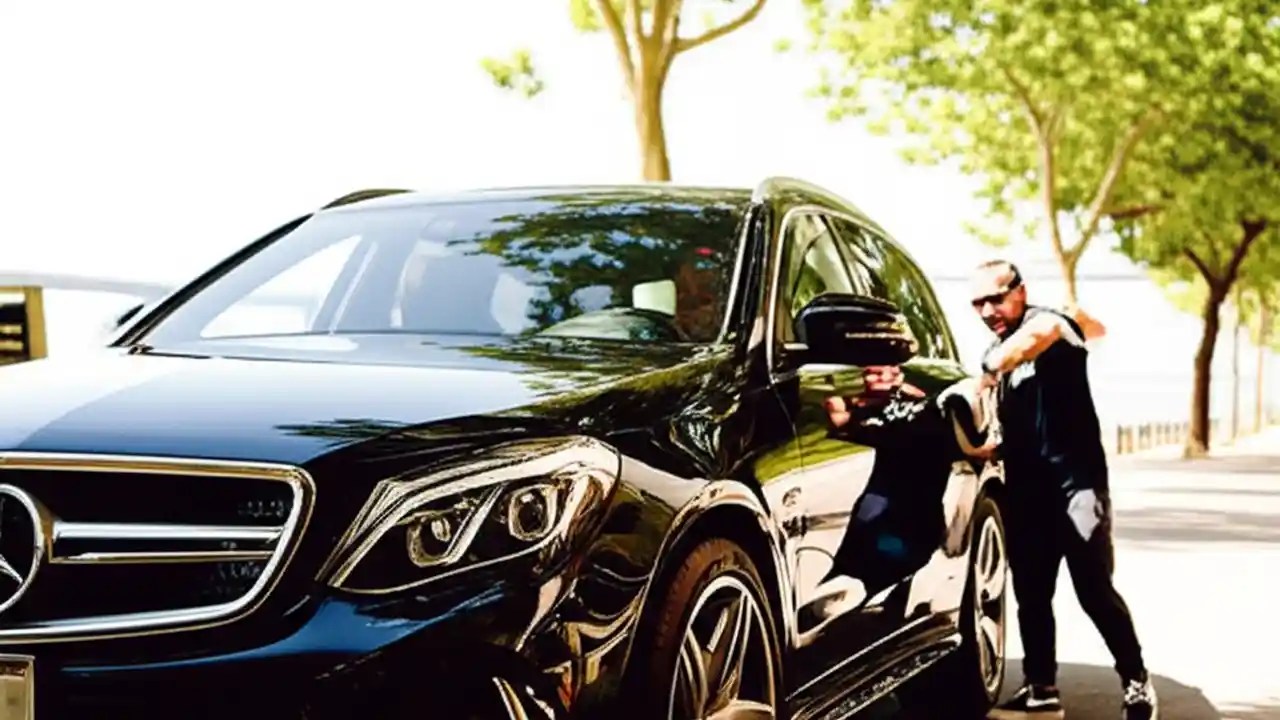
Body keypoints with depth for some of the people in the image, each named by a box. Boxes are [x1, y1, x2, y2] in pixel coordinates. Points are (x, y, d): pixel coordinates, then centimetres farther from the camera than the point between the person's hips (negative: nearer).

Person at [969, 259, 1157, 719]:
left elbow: (1045, 330, -37)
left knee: (1095, 591, -8)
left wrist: (986, 372, -37)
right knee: (1031, 596, 10)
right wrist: (984, 449, 7)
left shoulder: (1047, 321, -8)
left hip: (1075, 482, -8)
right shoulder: (999, 354, 16)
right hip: (1026, 491, 8)